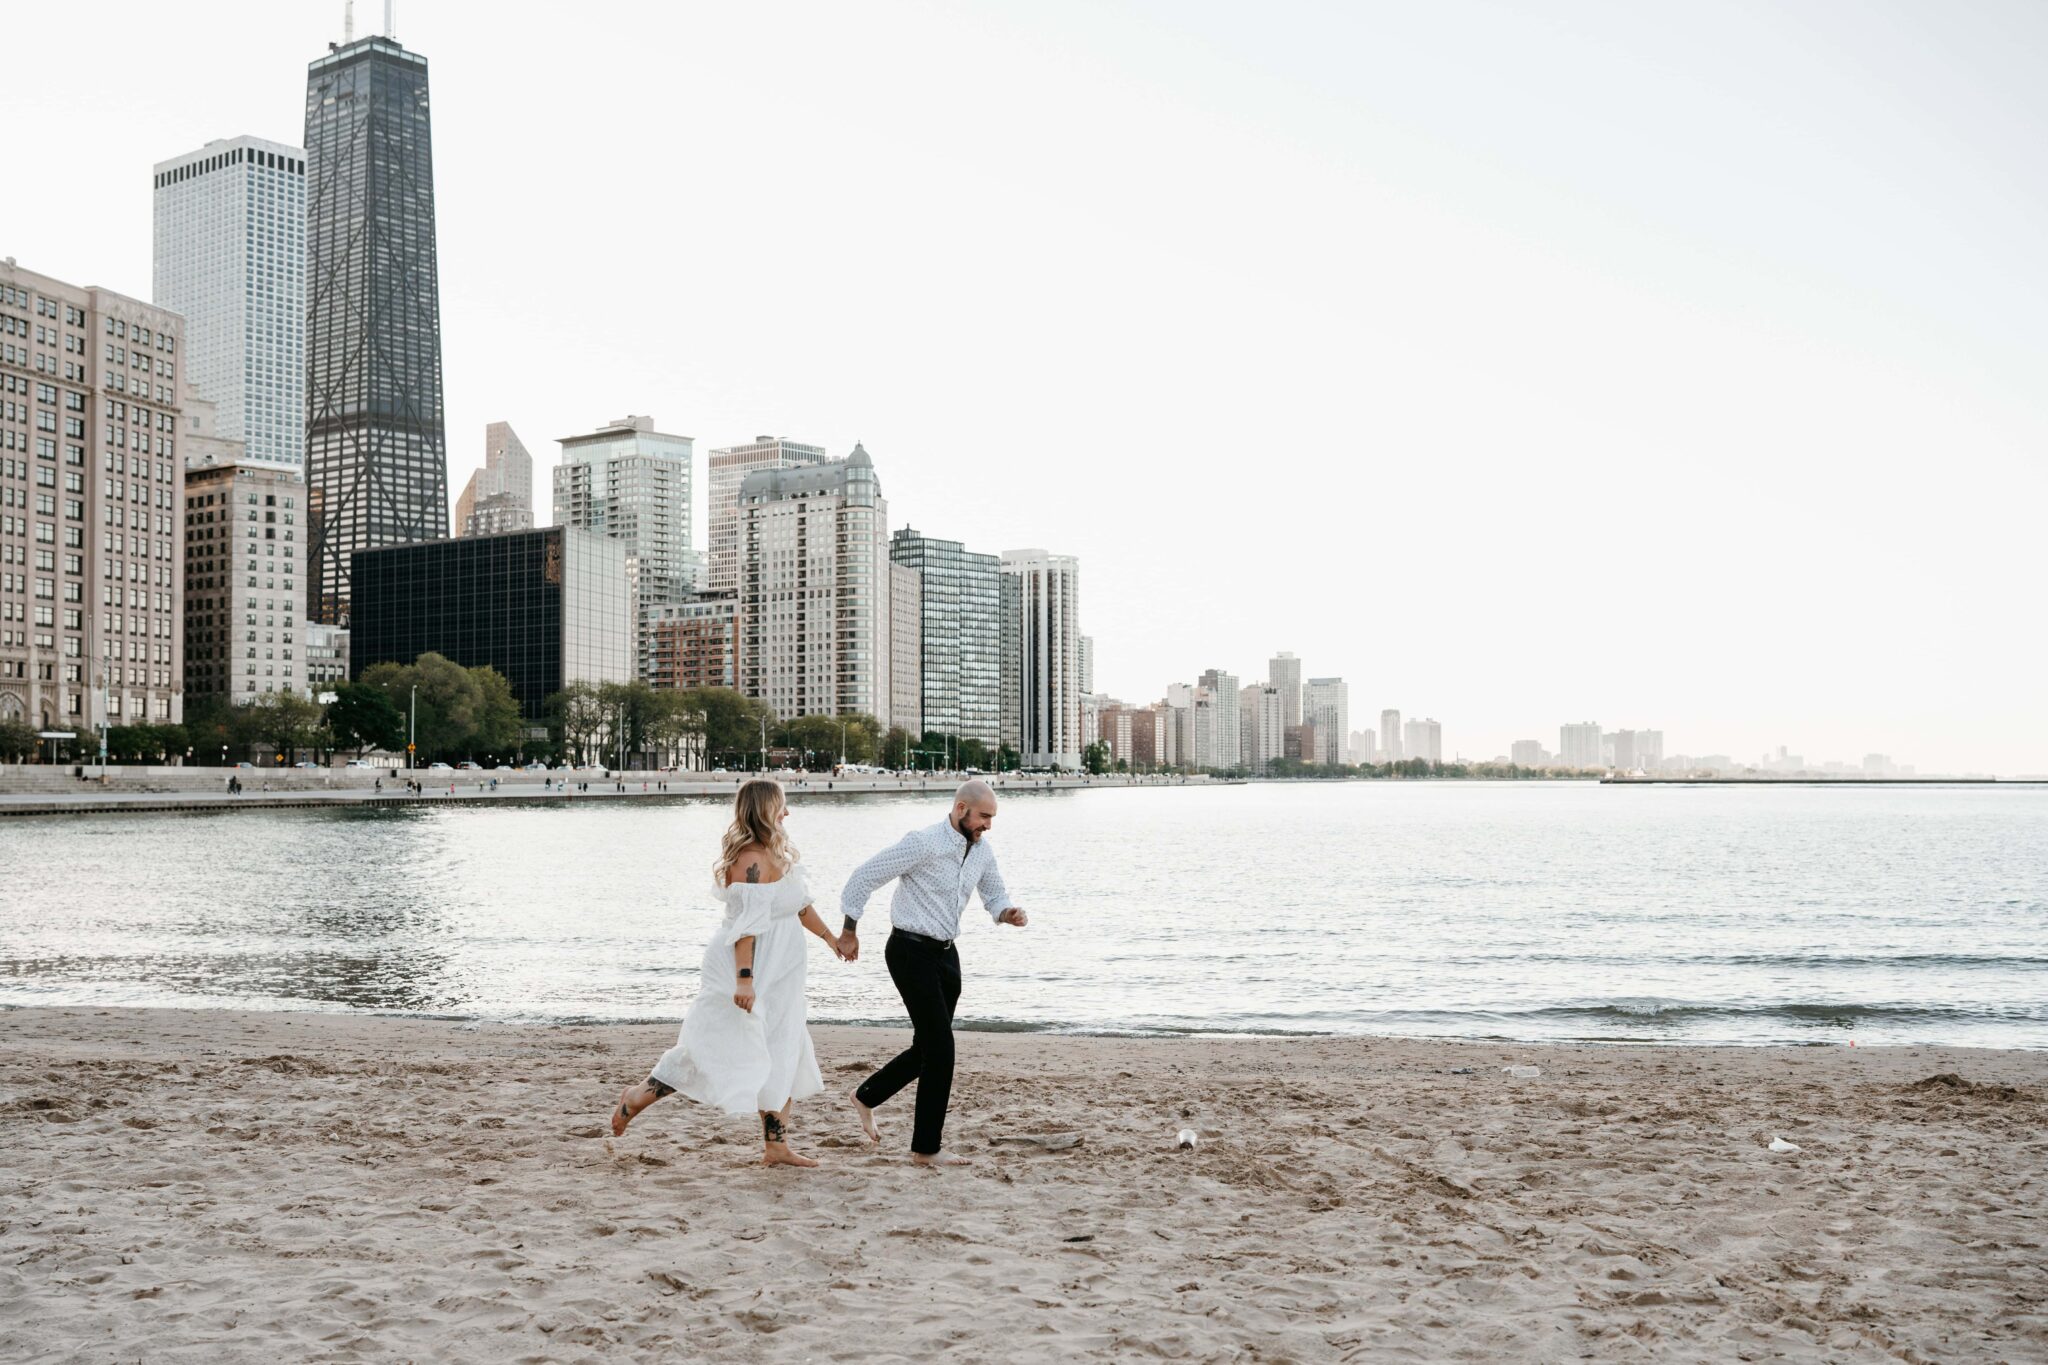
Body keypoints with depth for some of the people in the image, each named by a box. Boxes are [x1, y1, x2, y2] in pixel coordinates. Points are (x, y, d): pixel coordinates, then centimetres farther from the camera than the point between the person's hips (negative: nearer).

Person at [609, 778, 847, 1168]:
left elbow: (799, 903, 24)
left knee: (782, 1059, 10)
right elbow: (747, 924, -26)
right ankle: (638, 1097, 13)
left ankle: (776, 1148, 15)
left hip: (774, 979, 10)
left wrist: (830, 937, 30)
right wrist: (744, 979, -30)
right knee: (714, 1048, -4)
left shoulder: (774, 854, 11)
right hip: (749, 972, -10)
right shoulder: (753, 859, -20)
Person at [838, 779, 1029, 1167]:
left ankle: (865, 1097, 37)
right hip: (911, 951, -8)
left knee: (928, 1048, 14)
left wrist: (1007, 912, -6)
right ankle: (926, 1148, 3)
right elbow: (865, 876, -14)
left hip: (946, 953, 8)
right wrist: (849, 931, -7)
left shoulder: (982, 851, 6)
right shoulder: (923, 844, -18)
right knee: (940, 1048, -8)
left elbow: (994, 895, 18)